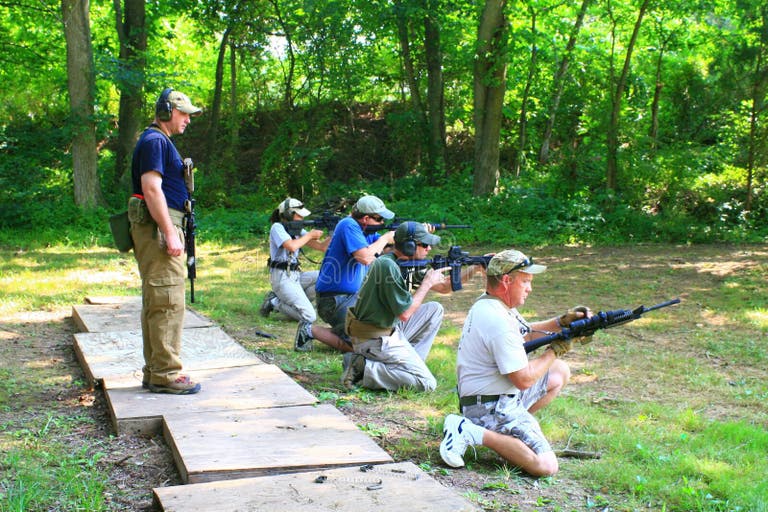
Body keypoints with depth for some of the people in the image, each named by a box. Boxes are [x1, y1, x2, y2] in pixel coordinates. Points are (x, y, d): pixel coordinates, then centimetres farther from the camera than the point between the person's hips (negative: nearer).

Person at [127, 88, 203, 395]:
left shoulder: (160, 141, 22)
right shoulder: (155, 141, -11)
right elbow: (151, 188, -20)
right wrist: (170, 234, -22)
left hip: (162, 227, 11)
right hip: (157, 228, -11)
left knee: (155, 302, 13)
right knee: (167, 302, -10)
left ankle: (155, 371, 19)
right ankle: (165, 373, -7)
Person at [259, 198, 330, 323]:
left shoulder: (297, 230, 14)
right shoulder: (277, 227, -8)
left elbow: (322, 247, 9)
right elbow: (291, 246, -25)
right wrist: (309, 235, -10)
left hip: (296, 275, 8)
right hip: (282, 278, -8)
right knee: (309, 317, -18)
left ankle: (298, 301, 4)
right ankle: (274, 302, 2)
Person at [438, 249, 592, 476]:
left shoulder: (486, 304, 6)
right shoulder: (499, 321, -25)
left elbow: (526, 332, 22)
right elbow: (524, 379, -21)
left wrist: (562, 321, 8)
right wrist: (555, 350, -7)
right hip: (491, 408, -11)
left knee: (560, 372, 20)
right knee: (546, 465, -20)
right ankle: (470, 432, -13)